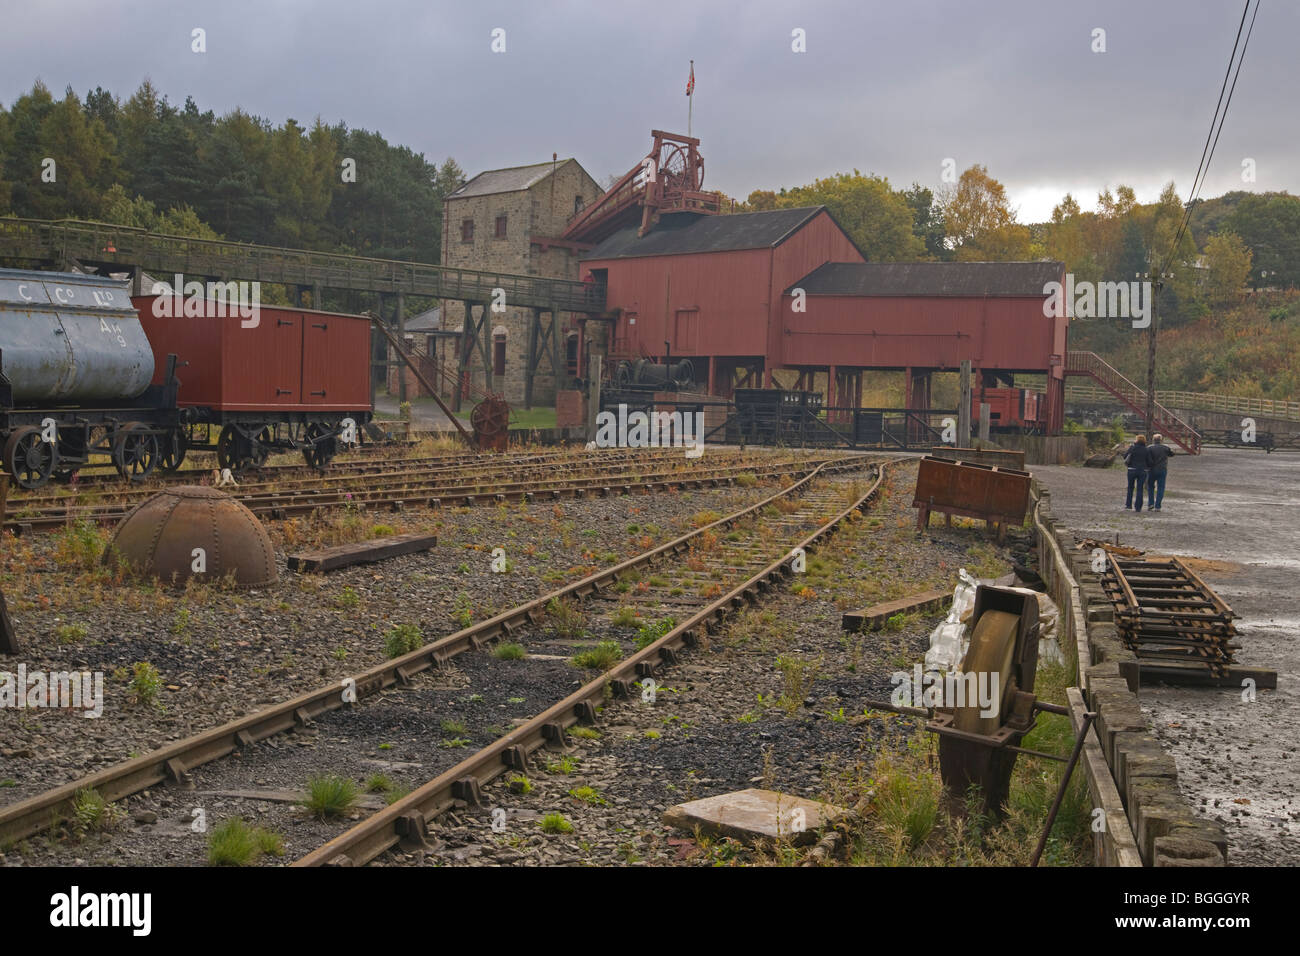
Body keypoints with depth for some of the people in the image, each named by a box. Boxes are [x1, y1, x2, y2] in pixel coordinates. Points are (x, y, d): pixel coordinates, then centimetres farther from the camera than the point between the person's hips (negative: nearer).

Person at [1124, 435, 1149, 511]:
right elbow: (1149, 463, 1)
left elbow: (1125, 456, 4)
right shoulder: (1146, 450, -1)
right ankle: (1138, 507, 3)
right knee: (1139, 489, 6)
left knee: (1130, 487, 18)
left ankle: (1128, 504, 25)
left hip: (1132, 470, -1)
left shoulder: (1132, 448, -5)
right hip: (1142, 471, 1)